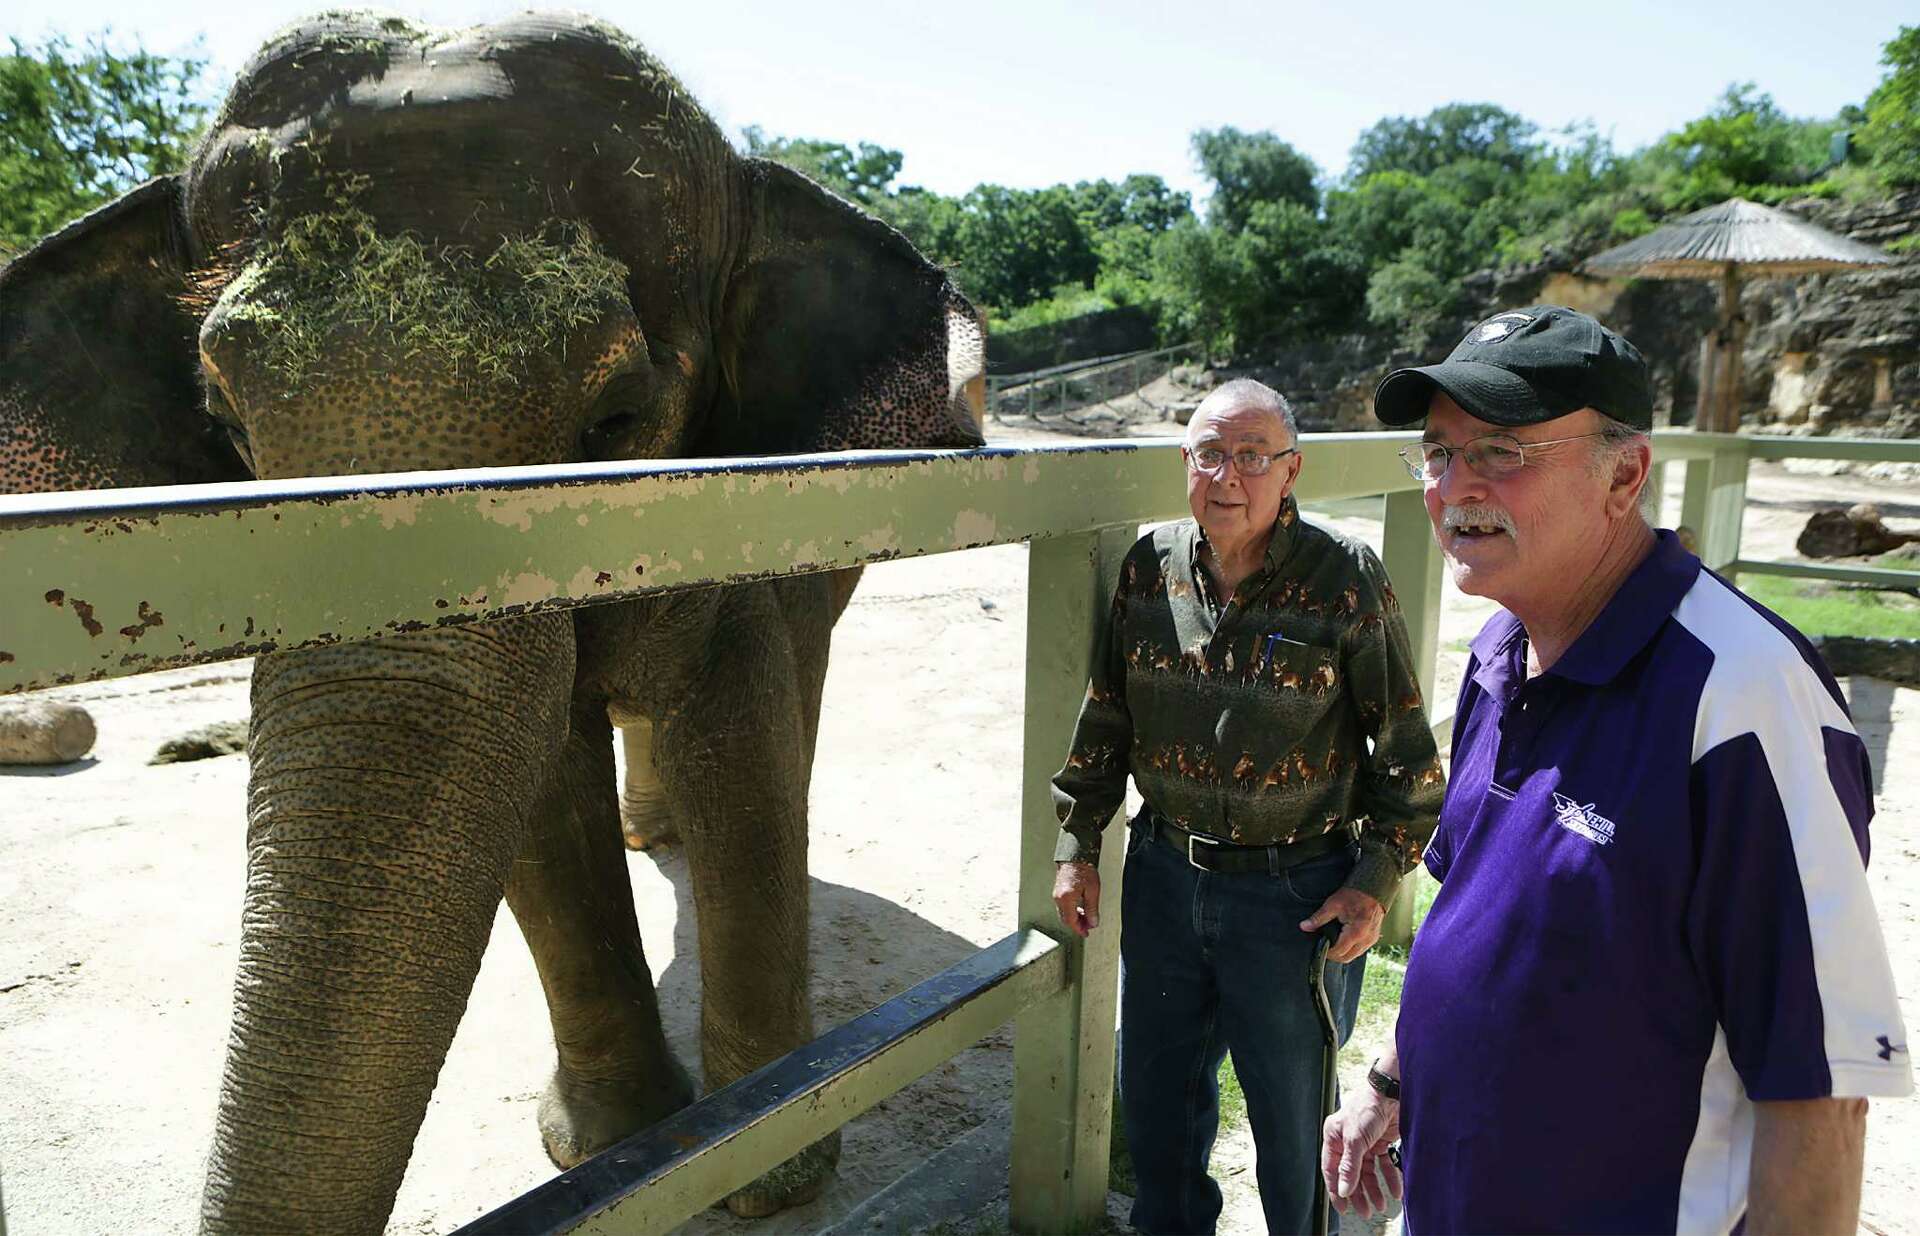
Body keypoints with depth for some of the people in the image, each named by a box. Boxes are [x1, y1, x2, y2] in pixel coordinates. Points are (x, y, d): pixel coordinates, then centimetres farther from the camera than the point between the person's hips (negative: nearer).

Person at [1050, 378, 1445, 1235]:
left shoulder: (1345, 580, -12)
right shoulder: (1150, 567, -1)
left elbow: (1405, 749, -6)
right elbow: (1105, 719, 7)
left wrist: (1376, 879, -11)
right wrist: (1078, 845, 8)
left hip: (1297, 893, -4)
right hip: (1164, 874, 4)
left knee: (1294, 1112, 13)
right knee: (1154, 1091, 20)